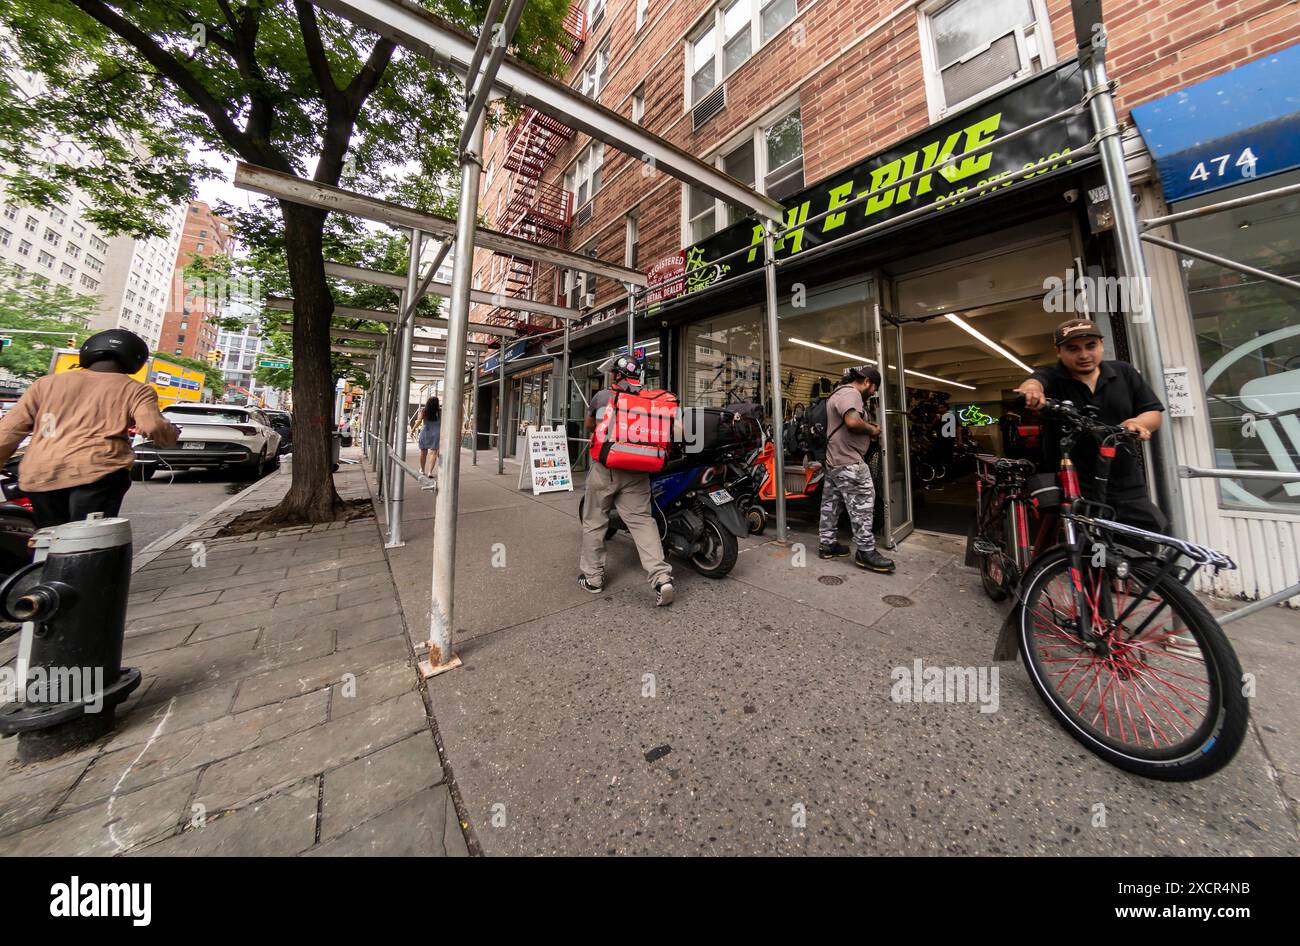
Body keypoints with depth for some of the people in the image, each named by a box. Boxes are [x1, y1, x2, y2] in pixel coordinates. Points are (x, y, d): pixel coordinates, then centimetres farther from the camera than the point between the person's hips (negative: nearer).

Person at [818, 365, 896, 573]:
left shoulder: (839, 393, 22)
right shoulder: (850, 393, -12)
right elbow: (852, 422, -29)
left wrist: (869, 427, 10)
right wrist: (872, 430, -12)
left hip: (834, 460, 11)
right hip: (849, 463, -11)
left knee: (831, 504, 13)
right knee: (862, 505, -4)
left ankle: (827, 544, 22)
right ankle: (866, 552, 4)